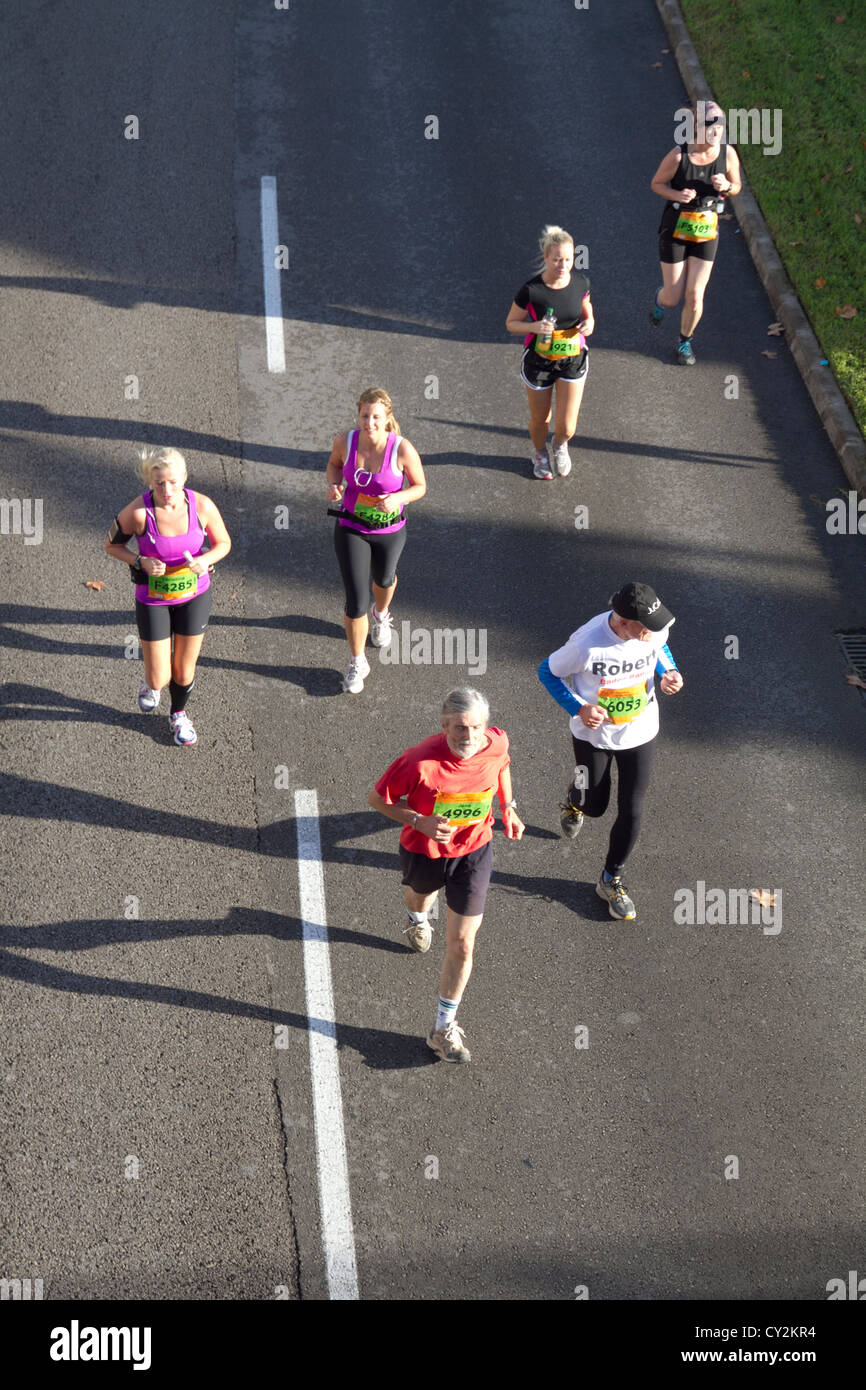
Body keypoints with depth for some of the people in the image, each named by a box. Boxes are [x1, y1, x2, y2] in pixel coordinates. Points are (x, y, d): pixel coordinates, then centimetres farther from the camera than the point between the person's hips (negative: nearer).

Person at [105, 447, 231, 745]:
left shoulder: (202, 505, -20)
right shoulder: (138, 512, -25)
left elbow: (223, 543, -4)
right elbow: (112, 545, -8)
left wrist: (205, 560, -25)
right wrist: (142, 562, -25)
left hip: (194, 595, 2)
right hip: (152, 597, -2)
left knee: (185, 671, 16)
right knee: (159, 680, 2)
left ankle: (178, 715, 49)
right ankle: (152, 683, 42)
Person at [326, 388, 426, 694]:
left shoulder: (402, 449, -24)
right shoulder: (345, 440, -17)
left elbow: (420, 486, -10)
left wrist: (397, 499, -29)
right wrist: (333, 485, -16)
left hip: (389, 529, 0)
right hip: (351, 529, 0)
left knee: (384, 579, 30)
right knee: (356, 602, -5)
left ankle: (380, 614, 67)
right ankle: (357, 663, 18)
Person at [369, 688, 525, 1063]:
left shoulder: (497, 742, -21)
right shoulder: (420, 762, -34)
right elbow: (378, 798, -20)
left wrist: (508, 807, 0)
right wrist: (420, 822, -32)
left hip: (473, 853, 1)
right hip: (424, 853, -1)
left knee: (462, 943, -1)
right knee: (421, 894, 34)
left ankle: (444, 1028, 13)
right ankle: (417, 918, 75)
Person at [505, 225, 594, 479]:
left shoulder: (580, 283, -10)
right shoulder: (530, 290, -20)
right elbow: (511, 323, -8)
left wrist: (589, 323, -16)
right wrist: (534, 327, -27)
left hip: (573, 360, 2)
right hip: (539, 361, -2)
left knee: (566, 427, -1)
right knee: (540, 420, 17)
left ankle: (560, 446, 38)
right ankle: (540, 453, 52)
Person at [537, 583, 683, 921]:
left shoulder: (655, 630, -21)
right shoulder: (588, 644, -34)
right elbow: (547, 672, -16)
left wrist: (669, 672, -14)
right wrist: (578, 708, -27)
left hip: (640, 732, 3)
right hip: (594, 734, -3)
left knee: (631, 812, 6)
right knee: (595, 806, 16)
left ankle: (611, 880, 30)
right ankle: (575, 798, 56)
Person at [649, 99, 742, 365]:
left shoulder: (727, 153, -9)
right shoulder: (678, 155, -18)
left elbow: (737, 186, 6)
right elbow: (656, 184, -5)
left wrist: (726, 186, -18)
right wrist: (676, 195, -24)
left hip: (707, 230, 2)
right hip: (675, 227, -2)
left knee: (695, 296, -1)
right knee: (673, 299, 4)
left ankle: (685, 341, 27)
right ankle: (661, 297, 44)